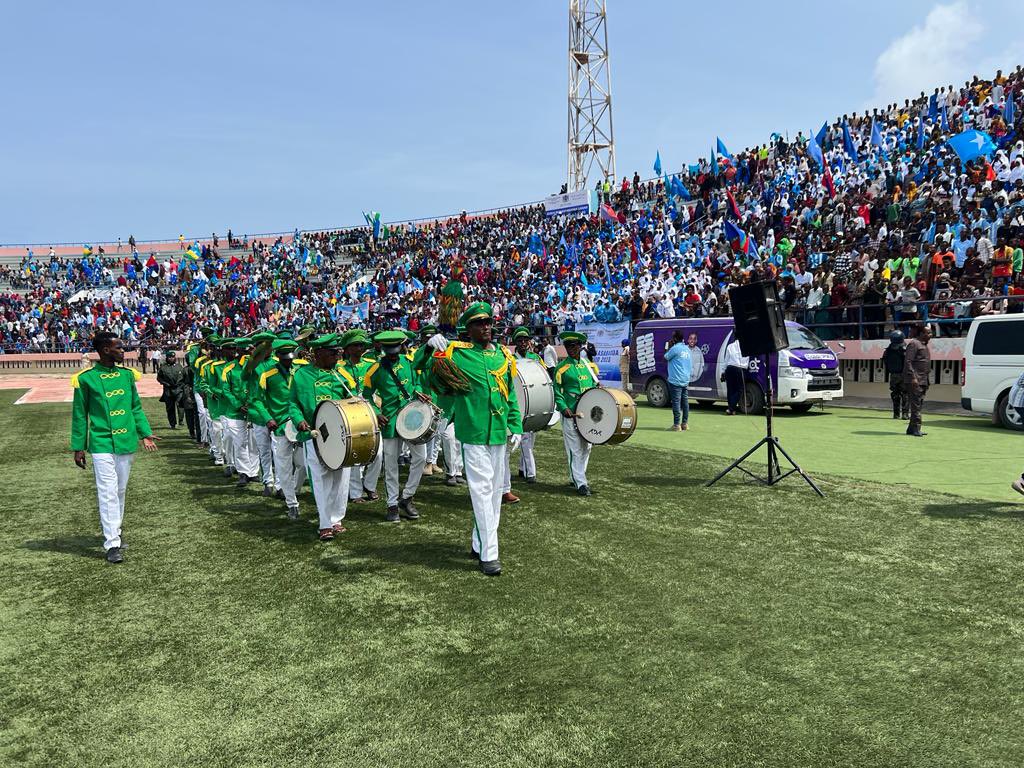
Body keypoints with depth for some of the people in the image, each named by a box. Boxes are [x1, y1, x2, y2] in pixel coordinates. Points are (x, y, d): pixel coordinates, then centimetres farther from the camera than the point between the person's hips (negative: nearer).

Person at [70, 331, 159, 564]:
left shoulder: (127, 374, 7)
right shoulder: (86, 378, -5)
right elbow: (79, 415, 1)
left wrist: (145, 433, 6)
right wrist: (78, 447, 0)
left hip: (127, 444, 5)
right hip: (102, 445, -5)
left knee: (120, 492, 15)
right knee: (108, 494, -8)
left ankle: (113, 531, 31)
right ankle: (112, 544, -5)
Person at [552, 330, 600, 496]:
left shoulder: (588, 365, 13)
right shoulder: (562, 368, -2)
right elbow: (557, 392, -4)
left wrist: (598, 387, 2)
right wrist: (564, 408, -16)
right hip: (570, 414, -6)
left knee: (586, 447, 12)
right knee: (575, 449, -6)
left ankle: (576, 477, 27)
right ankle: (580, 483, -2)